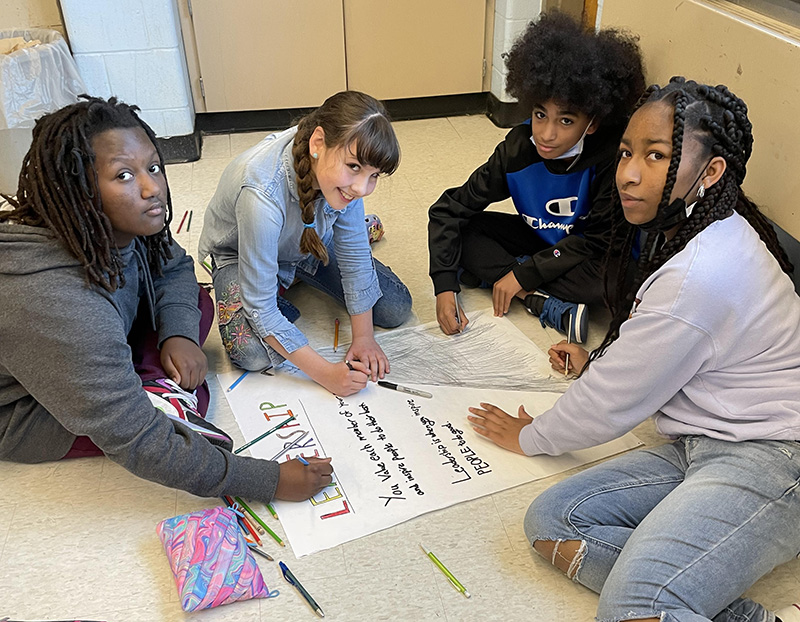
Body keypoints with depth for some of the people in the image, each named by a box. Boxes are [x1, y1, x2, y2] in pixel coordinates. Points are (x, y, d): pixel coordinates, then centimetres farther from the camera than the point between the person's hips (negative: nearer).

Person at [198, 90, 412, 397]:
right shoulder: (262, 193, -44)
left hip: (312, 242, 5)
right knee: (254, 354, -30)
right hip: (239, 254, -4)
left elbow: (354, 252, -14)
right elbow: (260, 308, -35)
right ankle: (282, 288, 3)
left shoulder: (343, 165, -27)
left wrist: (363, 337, -12)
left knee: (396, 309, 0)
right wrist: (325, 373, -34)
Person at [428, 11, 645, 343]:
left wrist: (523, 273, -27)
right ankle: (550, 306, -23)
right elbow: (448, 210, -17)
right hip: (541, 240, 5)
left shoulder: (613, 154, -28)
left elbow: (597, 240, -22)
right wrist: (444, 286, -27)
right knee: (461, 230, -17)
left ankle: (490, 270, -23)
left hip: (593, 256, -4)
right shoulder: (517, 150, -20)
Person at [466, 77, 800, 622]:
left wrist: (530, 438, 4)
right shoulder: (702, 233, 10)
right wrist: (596, 365, 18)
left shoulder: (702, 275, -23)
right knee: (549, 523, -6)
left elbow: (614, 401, -13)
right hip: (702, 448, 11)